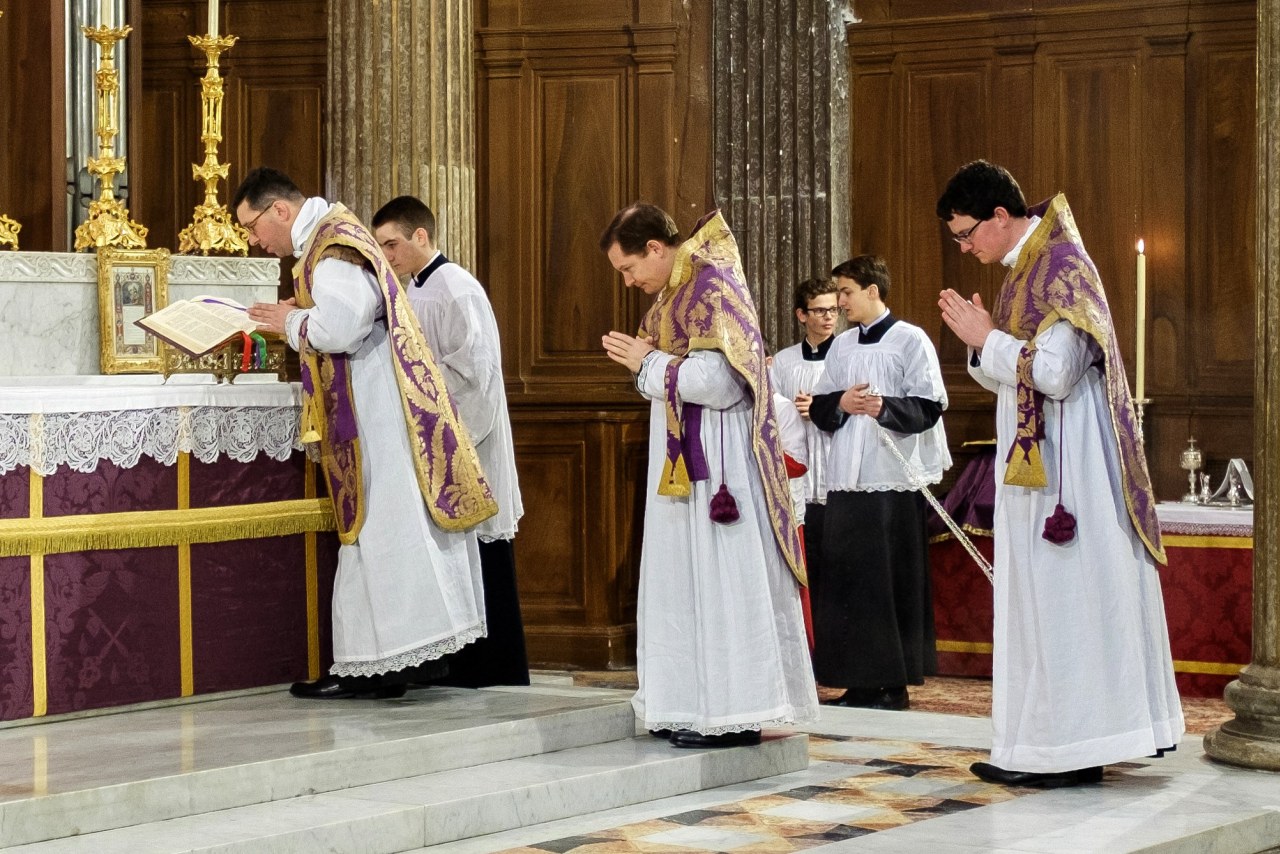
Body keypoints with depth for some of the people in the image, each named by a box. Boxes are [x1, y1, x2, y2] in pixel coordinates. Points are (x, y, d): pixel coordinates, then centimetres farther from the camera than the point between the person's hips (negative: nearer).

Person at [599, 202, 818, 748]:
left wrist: (650, 364, -13)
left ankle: (736, 713, -3)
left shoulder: (712, 286, -15)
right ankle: (698, 706, 13)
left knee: (721, 579, -7)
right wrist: (644, 361, 2)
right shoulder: (674, 290, 14)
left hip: (717, 465, -10)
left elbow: (721, 380, -23)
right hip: (686, 462, 10)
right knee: (688, 581, 10)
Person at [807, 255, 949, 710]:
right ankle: (859, 680, 10)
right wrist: (840, 403, -5)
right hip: (846, 480, 6)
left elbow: (930, 406, -7)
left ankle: (894, 682, 2)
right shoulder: (842, 346, 15)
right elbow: (818, 407, 16)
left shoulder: (911, 340, -2)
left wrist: (885, 407, -23)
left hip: (893, 480, -6)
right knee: (846, 579, 3)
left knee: (892, 582, -4)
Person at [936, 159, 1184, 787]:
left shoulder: (1062, 265, -15)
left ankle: (1071, 750, -2)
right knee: (1040, 595, 10)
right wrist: (982, 344, 0)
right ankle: (1047, 745, 14)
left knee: (1065, 594, -6)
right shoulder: (1024, 269, 14)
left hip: (1065, 463, -10)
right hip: (1034, 459, 10)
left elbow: (1057, 372, -23)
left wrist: (989, 340, -13)